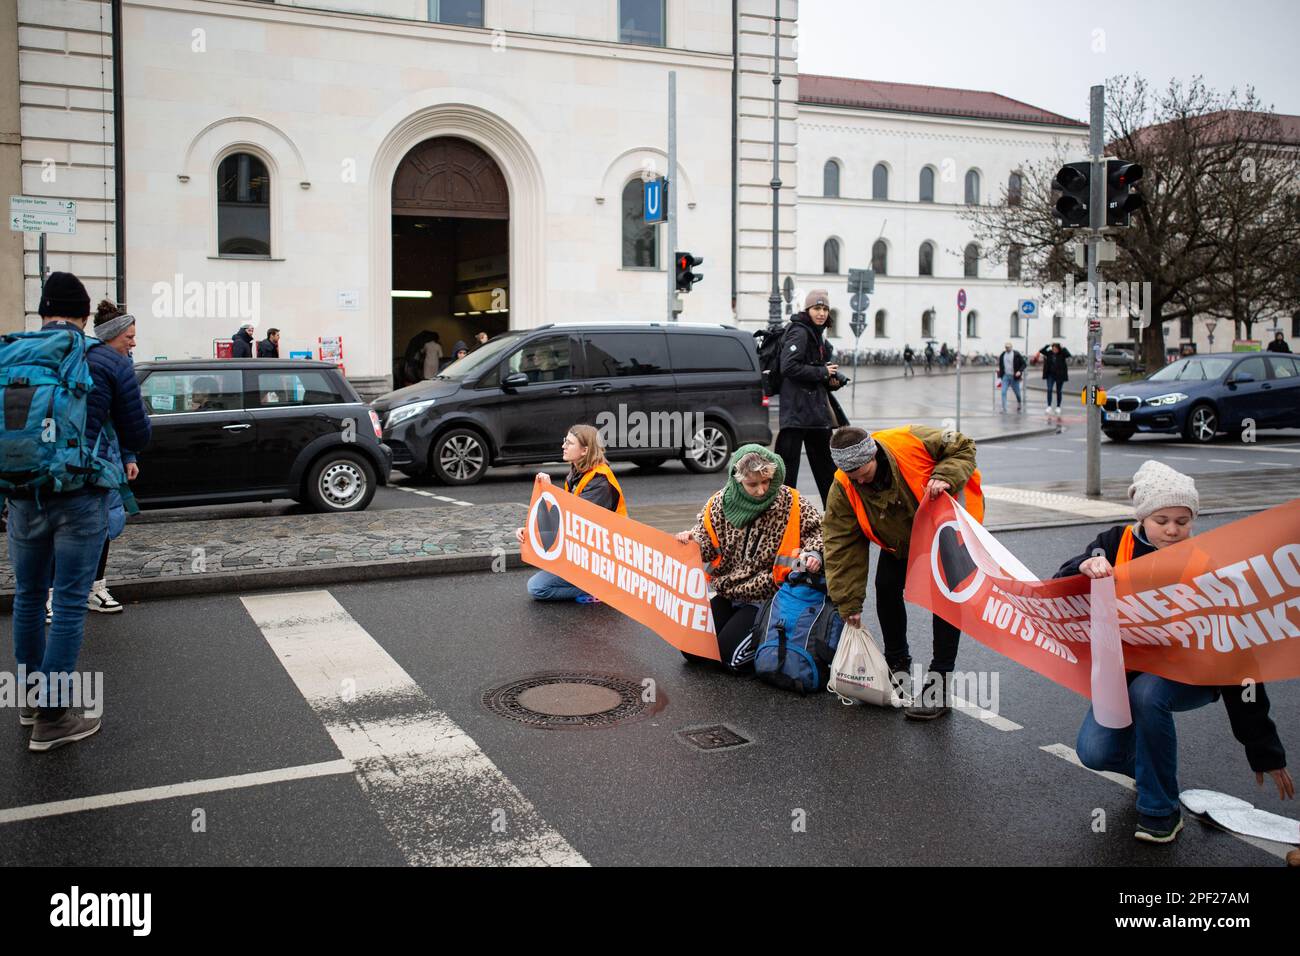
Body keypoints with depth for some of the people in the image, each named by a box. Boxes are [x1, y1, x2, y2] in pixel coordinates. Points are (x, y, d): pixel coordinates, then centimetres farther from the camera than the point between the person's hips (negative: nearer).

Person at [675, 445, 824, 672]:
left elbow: (817, 530, -2)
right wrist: (692, 539, -16)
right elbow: (708, 542, 6)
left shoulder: (790, 503, -12)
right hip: (727, 594, 5)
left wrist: (813, 552, -23)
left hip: (766, 599, -5)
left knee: (730, 654, -20)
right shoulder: (721, 503, -4)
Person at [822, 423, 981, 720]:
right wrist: (848, 603, -20)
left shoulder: (912, 442, -35)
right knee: (886, 588, -4)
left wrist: (944, 477, -38)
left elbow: (963, 448, -19)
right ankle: (897, 667, 19)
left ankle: (941, 682, -6)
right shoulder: (843, 490, -24)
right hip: (901, 540, 4)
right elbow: (841, 547, -20)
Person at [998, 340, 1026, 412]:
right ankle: (1004, 408, -8)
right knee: (1003, 392, -10)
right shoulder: (1002, 355, 4)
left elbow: (1023, 364, -5)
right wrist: (999, 369, 5)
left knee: (1017, 393, 12)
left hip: (1014, 377, -3)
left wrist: (1020, 371, -19)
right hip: (1005, 376, 3)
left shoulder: (1017, 355, -8)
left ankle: (1019, 405, 38)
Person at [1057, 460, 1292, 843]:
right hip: (1128, 666, 3)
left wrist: (1265, 752, -18)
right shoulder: (1117, 543, -10)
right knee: (1095, 753, -18)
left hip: (1189, 675, -2)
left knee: (1147, 693, -35)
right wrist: (1085, 567, -42)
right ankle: (1150, 763, 20)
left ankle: (1161, 811, -14)